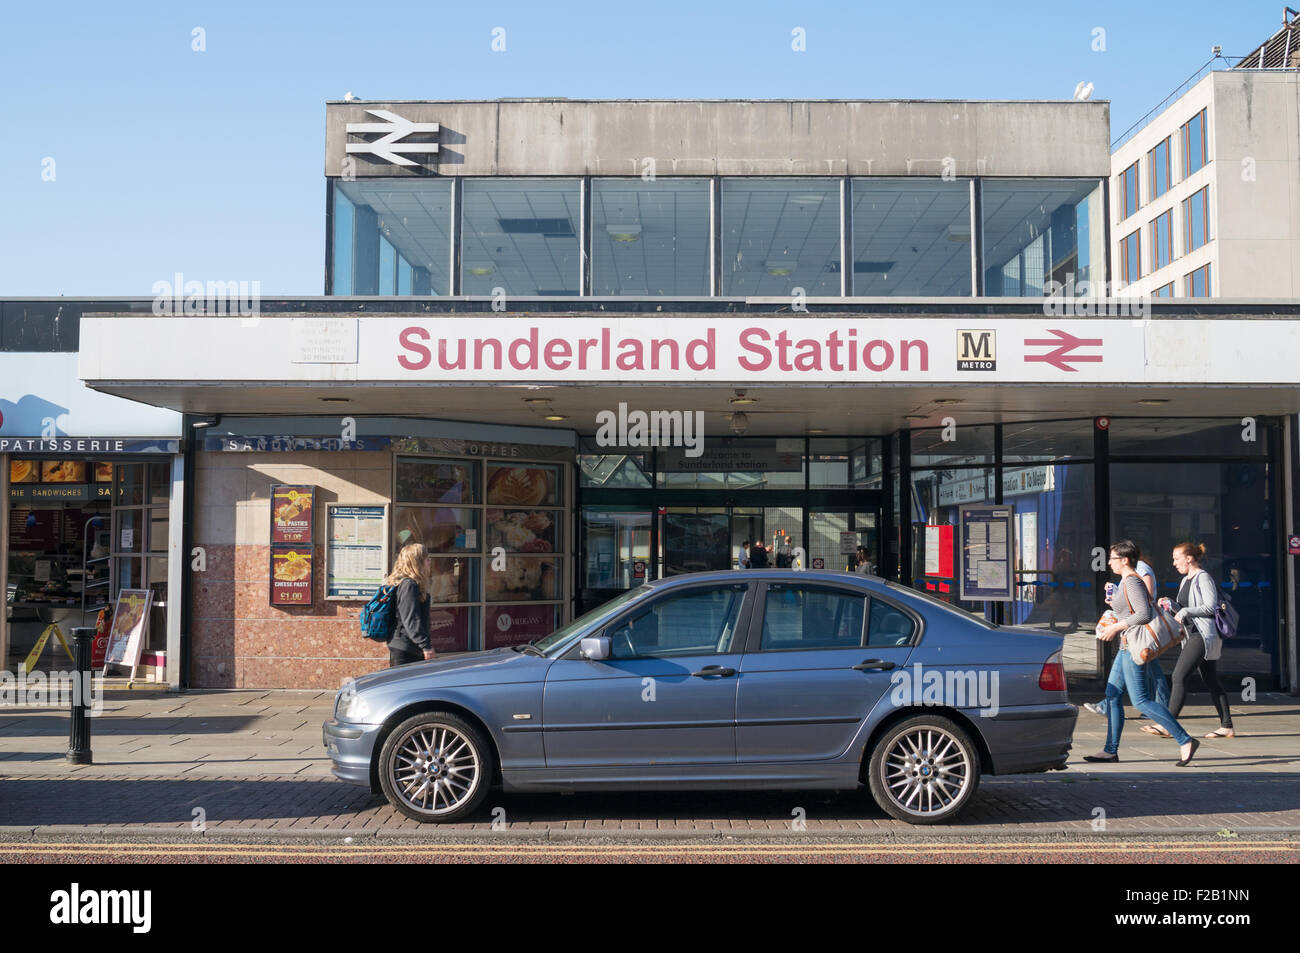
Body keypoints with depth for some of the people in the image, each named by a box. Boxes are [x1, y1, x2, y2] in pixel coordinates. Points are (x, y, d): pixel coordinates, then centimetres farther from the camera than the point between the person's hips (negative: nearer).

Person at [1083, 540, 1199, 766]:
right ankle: (1111, 750, 14)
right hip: (1127, 647, 11)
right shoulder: (1127, 580, 15)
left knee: (1141, 701, -10)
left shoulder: (1132, 582, -15)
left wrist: (1116, 627, -17)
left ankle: (1185, 741, -7)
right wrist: (1114, 627, 16)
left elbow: (1144, 615, -24)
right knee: (1112, 695, 10)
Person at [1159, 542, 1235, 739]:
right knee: (1210, 681, 9)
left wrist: (1185, 611, -16)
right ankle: (1226, 726, 13)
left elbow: (1210, 607, -18)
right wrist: (1171, 604, 5)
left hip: (1204, 633, -10)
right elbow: (1184, 610, 24)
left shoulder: (1203, 578, -10)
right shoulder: (1186, 580, 19)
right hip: (1194, 634, 10)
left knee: (1179, 676, -14)